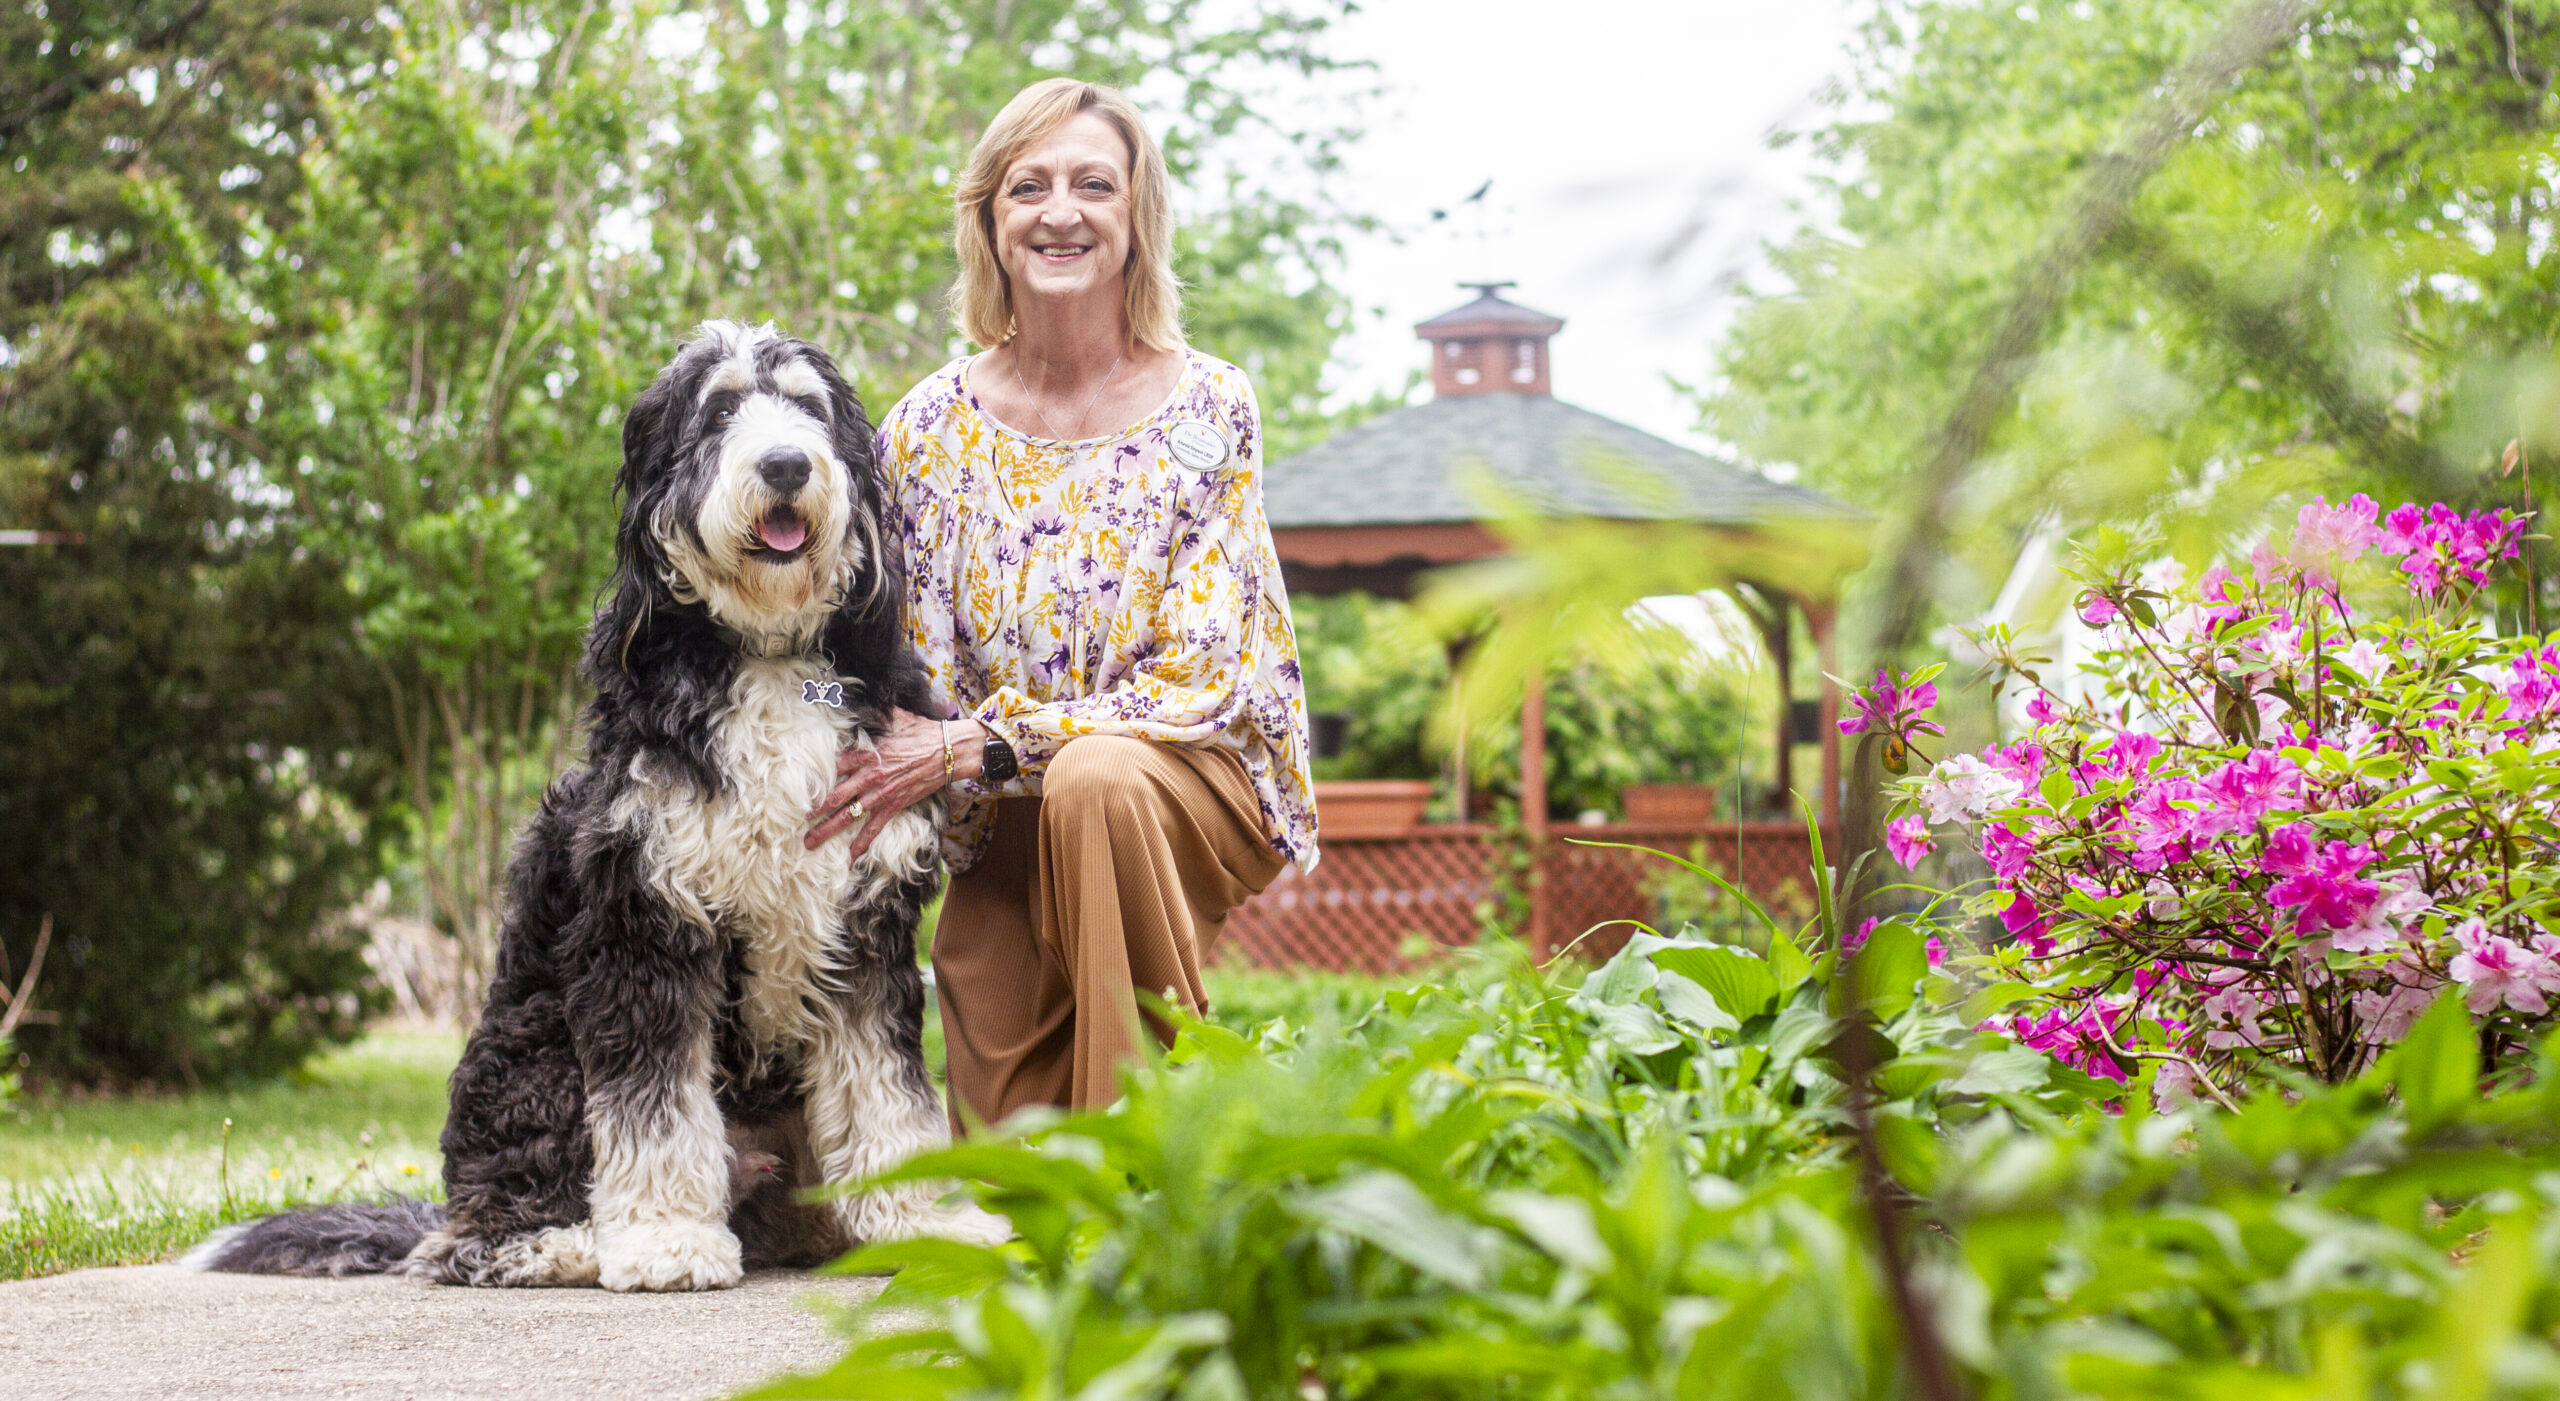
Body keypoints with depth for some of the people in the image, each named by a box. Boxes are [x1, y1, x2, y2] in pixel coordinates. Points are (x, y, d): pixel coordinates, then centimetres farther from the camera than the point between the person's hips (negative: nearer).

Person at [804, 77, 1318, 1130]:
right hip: (1007, 834, 2)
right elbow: (917, 685, 2)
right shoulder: (929, 429, -2)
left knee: (1096, 781, -38)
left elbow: (1200, 681, -15)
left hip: (1194, 784, -2)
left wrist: (972, 743, -23)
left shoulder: (1210, 409, -8)